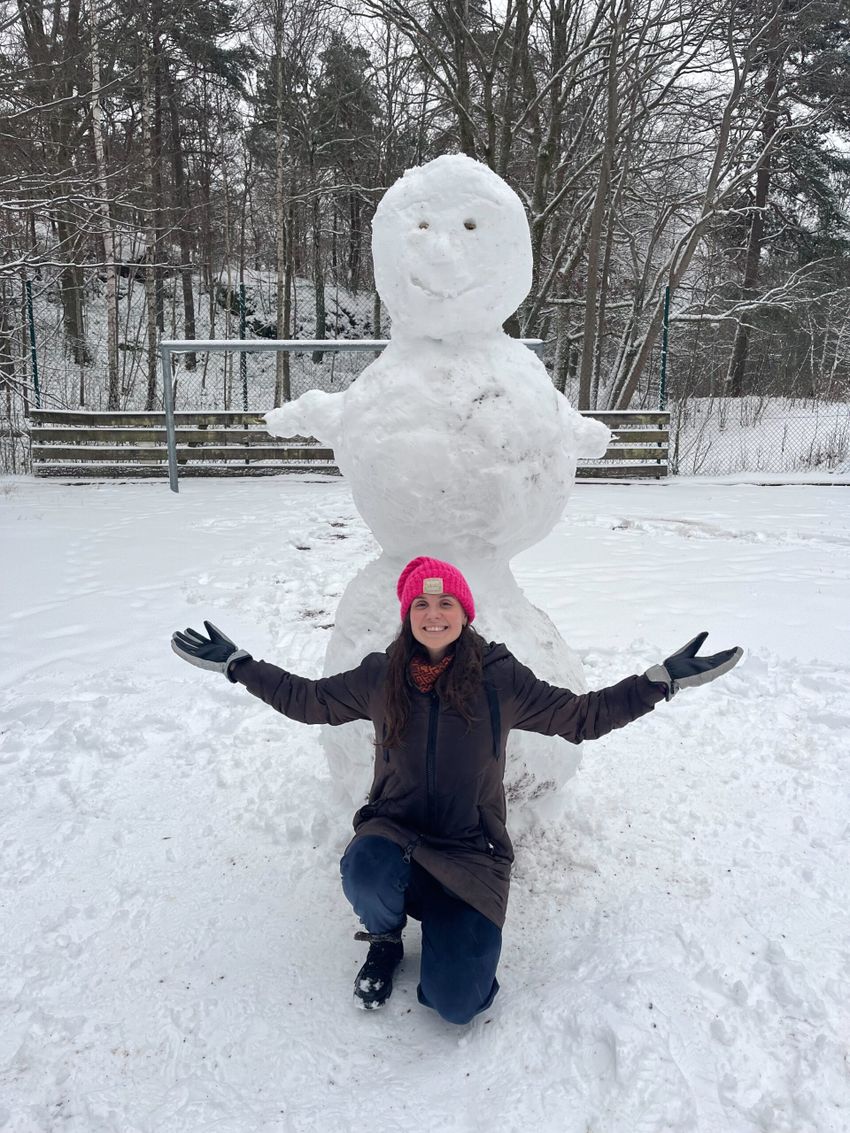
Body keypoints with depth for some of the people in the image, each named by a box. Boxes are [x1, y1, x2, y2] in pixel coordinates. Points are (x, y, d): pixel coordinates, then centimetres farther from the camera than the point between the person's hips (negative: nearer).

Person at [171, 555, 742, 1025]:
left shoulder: (500, 679, -7)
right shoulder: (380, 676, -2)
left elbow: (582, 715, 1)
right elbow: (306, 699, 13)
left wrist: (663, 680, -7)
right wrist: (238, 664, 10)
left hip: (471, 848, -1)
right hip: (394, 830, 1)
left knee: (455, 1003, -15)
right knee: (366, 873, -36)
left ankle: (453, 931, 22)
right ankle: (386, 939, 4)